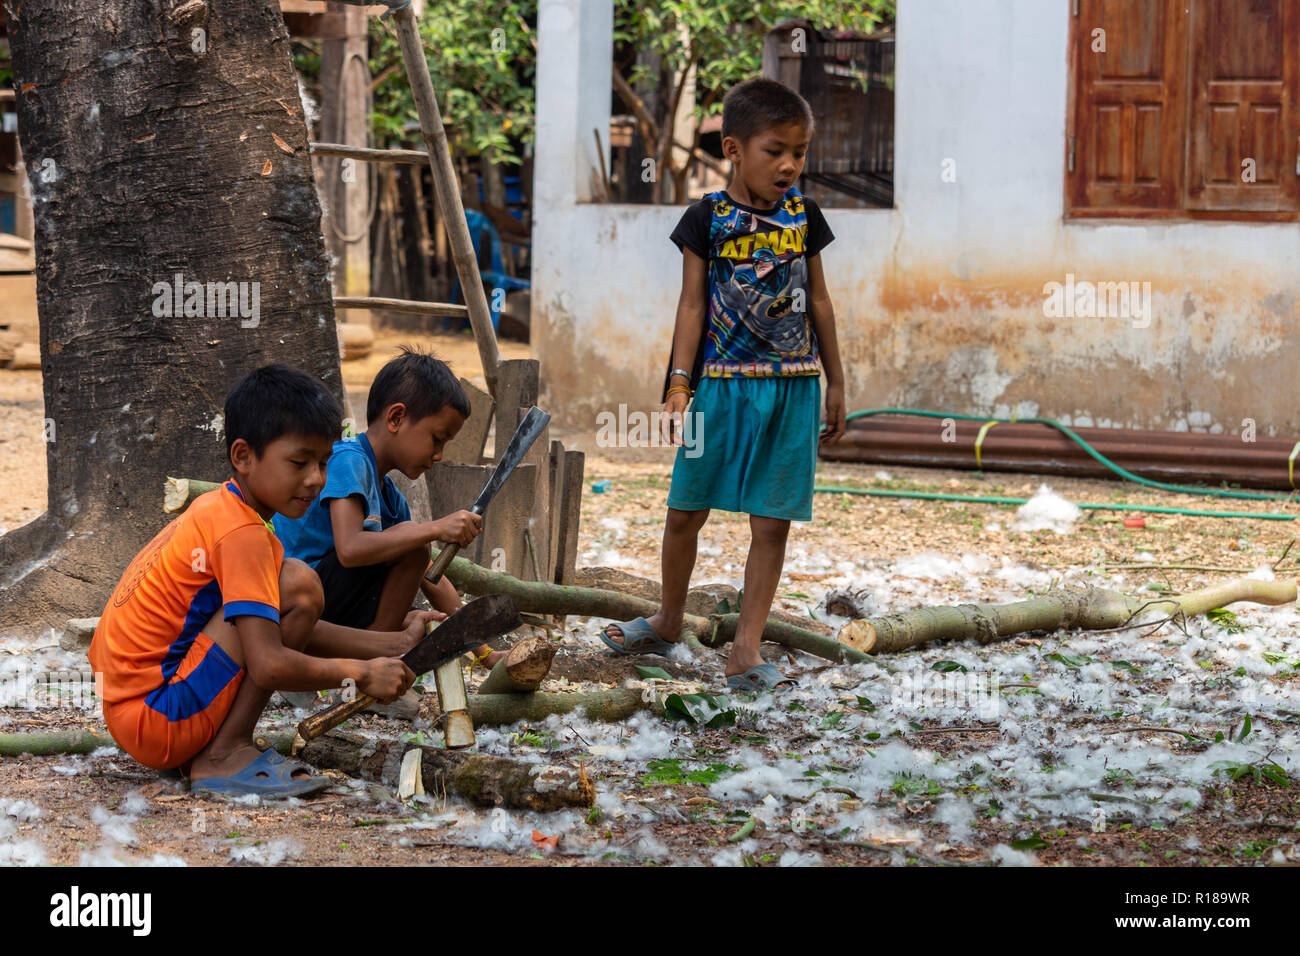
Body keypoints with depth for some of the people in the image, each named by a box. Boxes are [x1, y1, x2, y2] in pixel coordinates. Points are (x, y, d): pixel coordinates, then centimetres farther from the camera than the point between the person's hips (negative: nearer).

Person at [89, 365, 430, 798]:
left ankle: (211, 748, 10)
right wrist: (361, 673, -11)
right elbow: (269, 664, -24)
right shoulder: (242, 533, -17)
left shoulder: (216, 510, 13)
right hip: (154, 722, -10)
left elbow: (294, 633, 17)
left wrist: (393, 644, 10)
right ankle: (225, 755, -11)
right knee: (297, 584, -17)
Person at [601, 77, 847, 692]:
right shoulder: (709, 219, -4)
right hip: (723, 384, -2)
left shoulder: (802, 217, 4)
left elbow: (818, 302, 12)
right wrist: (679, 382, -11)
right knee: (685, 510, 9)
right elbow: (692, 305, -3)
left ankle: (745, 652, 5)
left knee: (772, 522, 0)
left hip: (792, 388, 2)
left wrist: (835, 382, 13)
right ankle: (667, 623, 31)